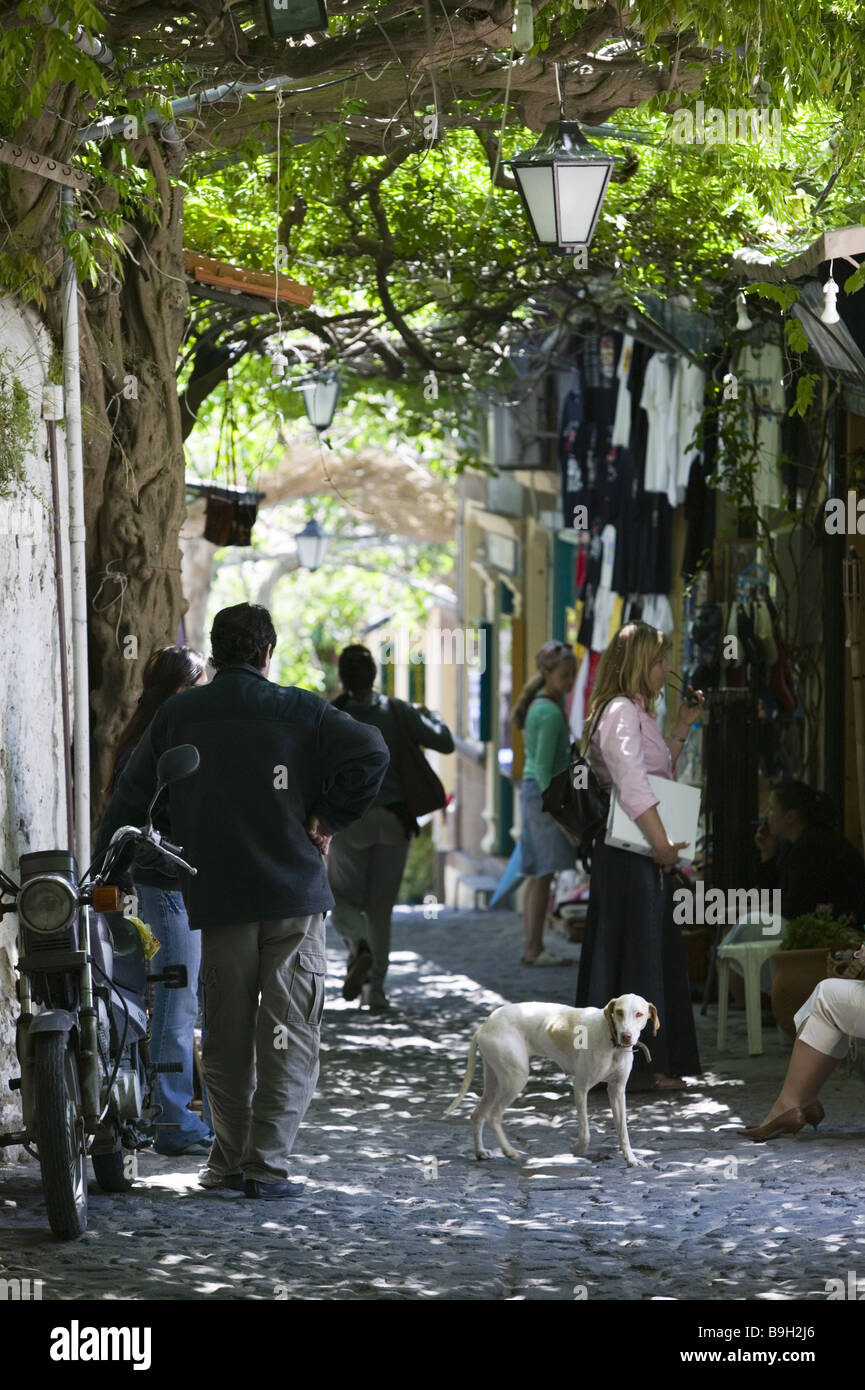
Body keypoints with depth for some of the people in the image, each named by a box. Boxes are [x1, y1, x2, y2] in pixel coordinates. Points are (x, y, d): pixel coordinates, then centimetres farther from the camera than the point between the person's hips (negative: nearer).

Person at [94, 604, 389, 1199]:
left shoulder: (176, 716, 6)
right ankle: (268, 1162, -6)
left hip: (217, 899, 2)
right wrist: (329, 818, -1)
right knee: (289, 1033, 1)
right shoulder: (300, 711, 0)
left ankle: (230, 1159, 14)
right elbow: (371, 753, -12)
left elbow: (132, 797, 7)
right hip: (295, 894, -2)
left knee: (227, 1036, 11)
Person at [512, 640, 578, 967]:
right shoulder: (551, 712, -16)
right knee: (544, 874, -7)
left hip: (532, 792, 10)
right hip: (544, 793, -10)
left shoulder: (539, 705, 13)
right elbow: (543, 766, -19)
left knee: (536, 874, 10)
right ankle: (534, 949, -6)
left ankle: (532, 946, 13)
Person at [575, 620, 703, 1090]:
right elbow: (632, 784, -22)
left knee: (655, 952, 12)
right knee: (636, 951, -6)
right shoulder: (620, 712, -14)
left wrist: (682, 727, 20)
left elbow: (656, 769, 27)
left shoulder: (635, 712, 18)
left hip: (641, 852, 10)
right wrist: (663, 843, -23)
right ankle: (637, 1064, -3)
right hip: (631, 852, -10)